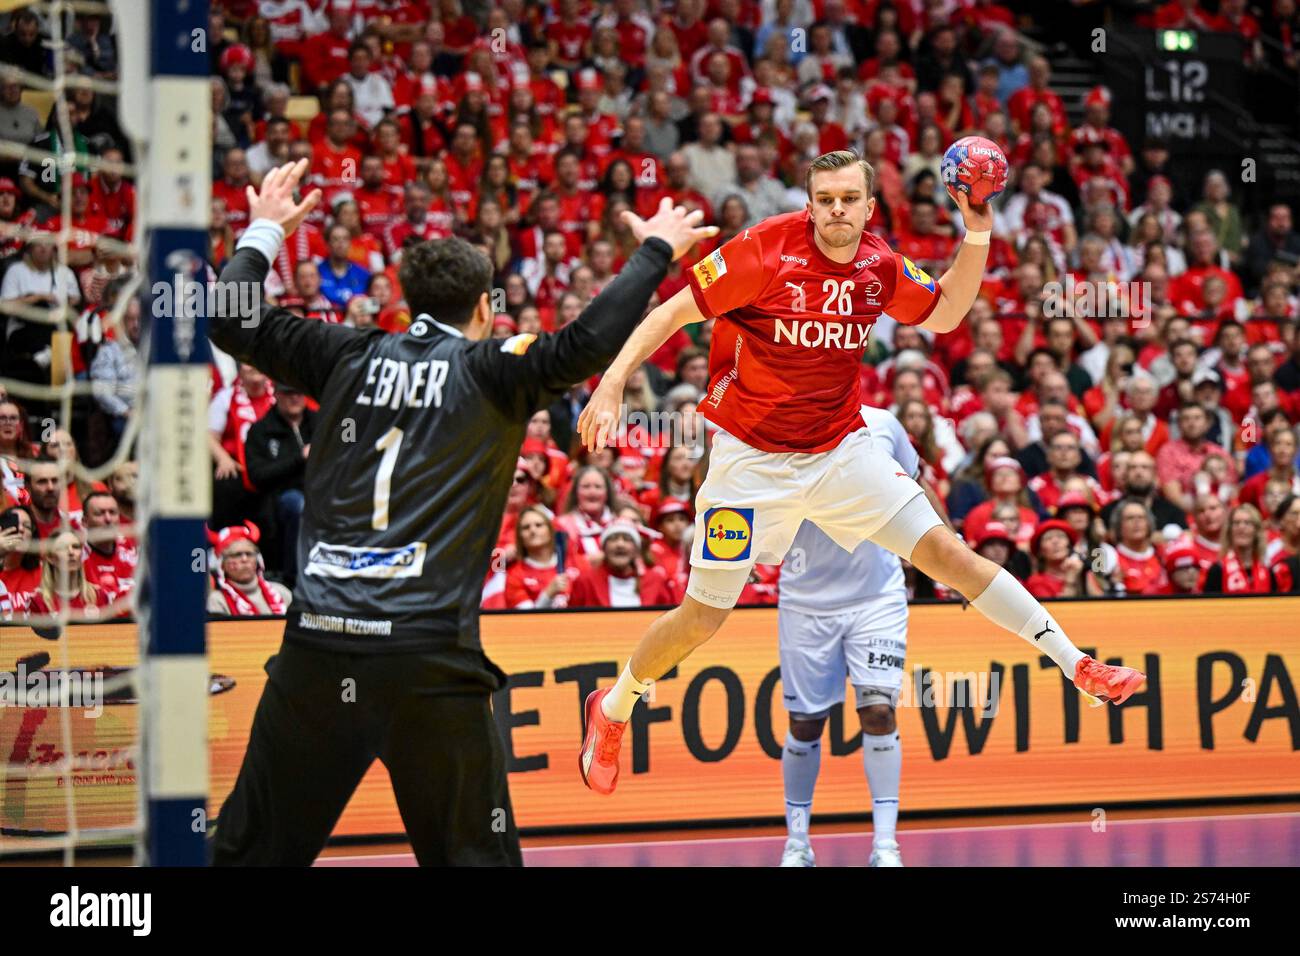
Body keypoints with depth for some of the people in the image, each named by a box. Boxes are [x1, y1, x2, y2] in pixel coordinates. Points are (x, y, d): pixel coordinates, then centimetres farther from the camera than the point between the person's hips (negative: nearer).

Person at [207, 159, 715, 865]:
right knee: (474, 854, 3)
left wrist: (265, 231, 30)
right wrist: (654, 252, 3)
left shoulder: (351, 356, 11)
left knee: (252, 846, 10)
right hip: (428, 655, -3)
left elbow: (229, 319, 15)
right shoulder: (489, 370, 3)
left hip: (316, 647, 3)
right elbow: (589, 342, -10)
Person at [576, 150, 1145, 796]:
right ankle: (613, 709, 27)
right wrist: (611, 384, -26)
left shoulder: (880, 267, -3)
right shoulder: (766, 250, -18)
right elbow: (671, 313, -15)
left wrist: (978, 234, -1)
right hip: (752, 457, -3)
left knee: (945, 552, -6)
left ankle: (1078, 666, -3)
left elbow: (945, 314, 13)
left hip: (841, 448, 3)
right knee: (703, 616, 2)